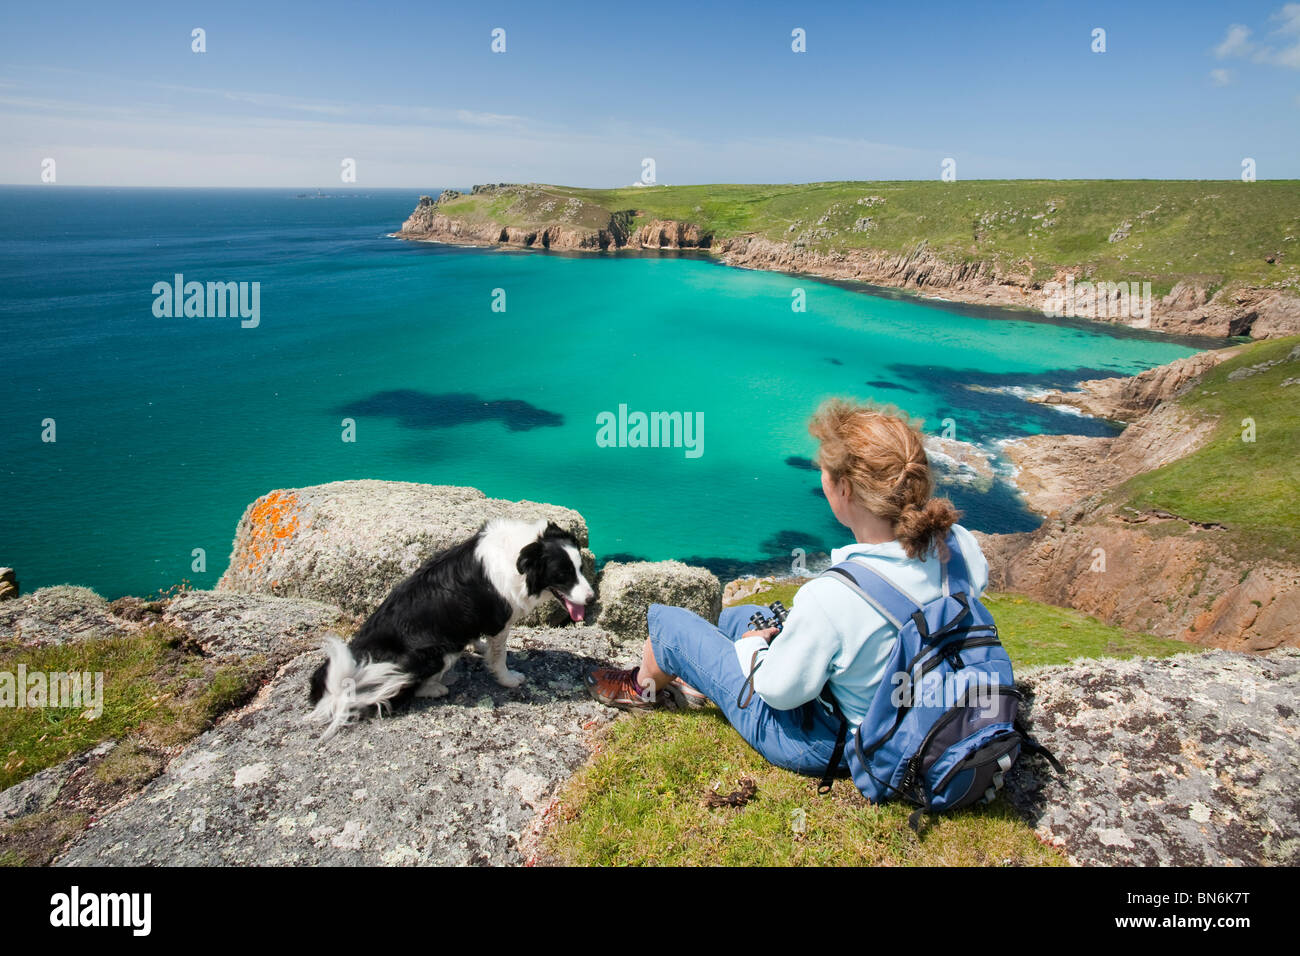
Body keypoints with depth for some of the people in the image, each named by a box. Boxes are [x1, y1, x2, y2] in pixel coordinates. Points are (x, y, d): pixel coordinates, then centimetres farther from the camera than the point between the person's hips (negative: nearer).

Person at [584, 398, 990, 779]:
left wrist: (752, 646, -1)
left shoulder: (830, 598, -41)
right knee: (733, 616, 26)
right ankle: (698, 683, 55)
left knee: (665, 620, 9)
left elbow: (781, 691, -25)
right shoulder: (958, 544, -21)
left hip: (822, 744, -7)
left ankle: (644, 686, 44)